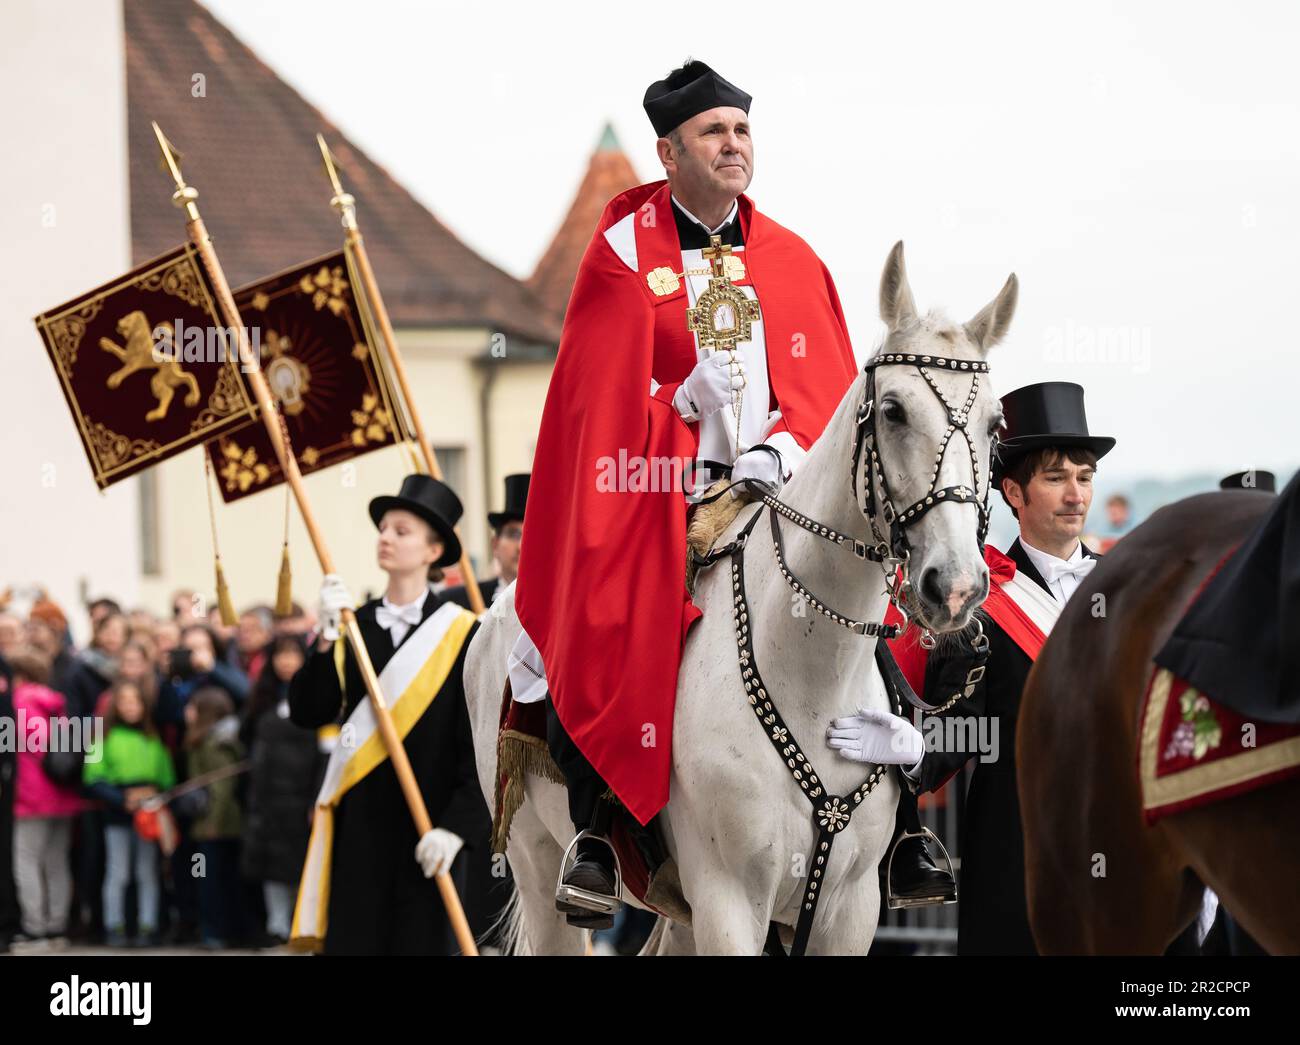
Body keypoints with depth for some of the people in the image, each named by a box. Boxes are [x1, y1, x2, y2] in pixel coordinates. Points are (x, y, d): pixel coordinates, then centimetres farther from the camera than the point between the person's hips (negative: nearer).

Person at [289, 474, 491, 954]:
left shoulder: (461, 634, -3)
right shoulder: (352, 625, 7)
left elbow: (478, 747, -7)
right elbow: (307, 712, -2)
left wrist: (457, 826, -17)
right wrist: (328, 638, -14)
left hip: (425, 827, -3)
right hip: (358, 822, 3)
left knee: (421, 940, -1)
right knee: (352, 940, -1)